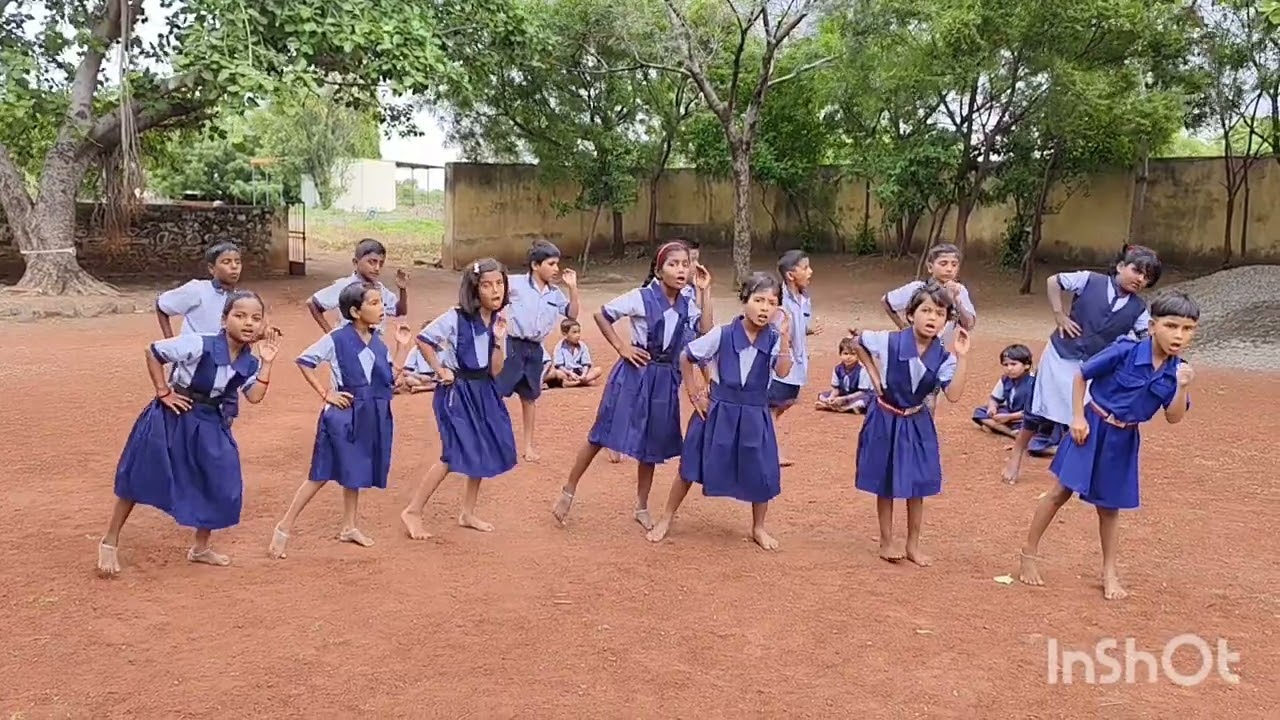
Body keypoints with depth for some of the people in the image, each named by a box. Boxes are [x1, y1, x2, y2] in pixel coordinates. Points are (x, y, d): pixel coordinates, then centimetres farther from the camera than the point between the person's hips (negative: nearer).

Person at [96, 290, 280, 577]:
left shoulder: (249, 363, -6)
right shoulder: (198, 345, -23)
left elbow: (255, 396, -14)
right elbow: (153, 352, -14)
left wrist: (266, 363, -20)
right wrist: (163, 392, -14)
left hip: (210, 425, 5)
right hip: (172, 418, -5)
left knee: (221, 485, 5)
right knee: (141, 478, 5)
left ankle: (200, 547, 26)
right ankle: (110, 542, 23)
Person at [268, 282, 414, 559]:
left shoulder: (378, 342, 4)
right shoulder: (336, 339, -13)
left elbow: (391, 378, 6)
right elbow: (304, 361, -8)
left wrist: (402, 347, 0)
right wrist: (325, 393, -11)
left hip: (372, 416, 6)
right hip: (343, 414, -6)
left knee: (355, 472, 17)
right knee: (322, 474, -3)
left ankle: (349, 527, 30)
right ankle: (284, 527, 5)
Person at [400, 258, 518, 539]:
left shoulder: (498, 322, 1)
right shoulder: (457, 317, -17)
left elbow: (495, 371, -1)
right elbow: (423, 339, -12)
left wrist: (499, 339, -14)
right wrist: (440, 370, -11)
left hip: (484, 392, 7)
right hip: (458, 391, -7)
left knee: (483, 452, 11)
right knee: (454, 455, -8)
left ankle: (468, 513, 26)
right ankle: (413, 511, 3)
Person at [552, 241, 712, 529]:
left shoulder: (687, 306, 3)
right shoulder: (642, 297, -11)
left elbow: (707, 333, -11)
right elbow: (601, 314, -6)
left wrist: (704, 292, -11)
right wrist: (621, 347, -11)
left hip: (665, 380, 5)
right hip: (635, 375, -5)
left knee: (653, 446, 13)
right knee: (603, 434, 2)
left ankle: (642, 507, 28)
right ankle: (568, 492, 17)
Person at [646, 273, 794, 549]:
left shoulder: (773, 339, -8)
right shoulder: (722, 335, -13)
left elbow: (783, 371, -24)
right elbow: (686, 358, -2)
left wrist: (785, 337, -30)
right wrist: (694, 395, -1)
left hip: (754, 415, 2)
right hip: (718, 411, -2)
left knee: (762, 474, 4)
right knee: (692, 466, 6)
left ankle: (758, 528, 27)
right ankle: (666, 519, 23)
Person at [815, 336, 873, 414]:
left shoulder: (862, 370, -24)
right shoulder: (838, 368, -7)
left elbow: (862, 392, -22)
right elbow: (835, 388, -1)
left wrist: (843, 399, -26)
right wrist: (832, 397, -24)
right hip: (844, 395, 6)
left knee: (859, 403, -41)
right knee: (822, 395, -6)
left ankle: (828, 406, -31)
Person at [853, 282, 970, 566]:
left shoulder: (943, 357, -11)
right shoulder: (890, 342, -19)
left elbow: (954, 394, -23)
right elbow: (859, 341, 1)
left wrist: (961, 357, -28)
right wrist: (874, 375, -4)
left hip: (918, 424, 3)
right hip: (886, 420, -3)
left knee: (917, 487, 10)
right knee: (885, 486, 9)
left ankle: (913, 545, 25)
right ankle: (887, 541, 24)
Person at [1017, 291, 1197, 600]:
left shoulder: (1177, 370, -7)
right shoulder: (1125, 351, -19)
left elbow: (1173, 417, -4)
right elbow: (1081, 376, -10)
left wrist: (1182, 388, -21)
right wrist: (1078, 417, -13)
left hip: (1123, 440, 4)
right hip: (1093, 428, -4)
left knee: (1109, 506, 13)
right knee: (1061, 492, 0)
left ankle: (1110, 573, 27)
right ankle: (1030, 553, 15)